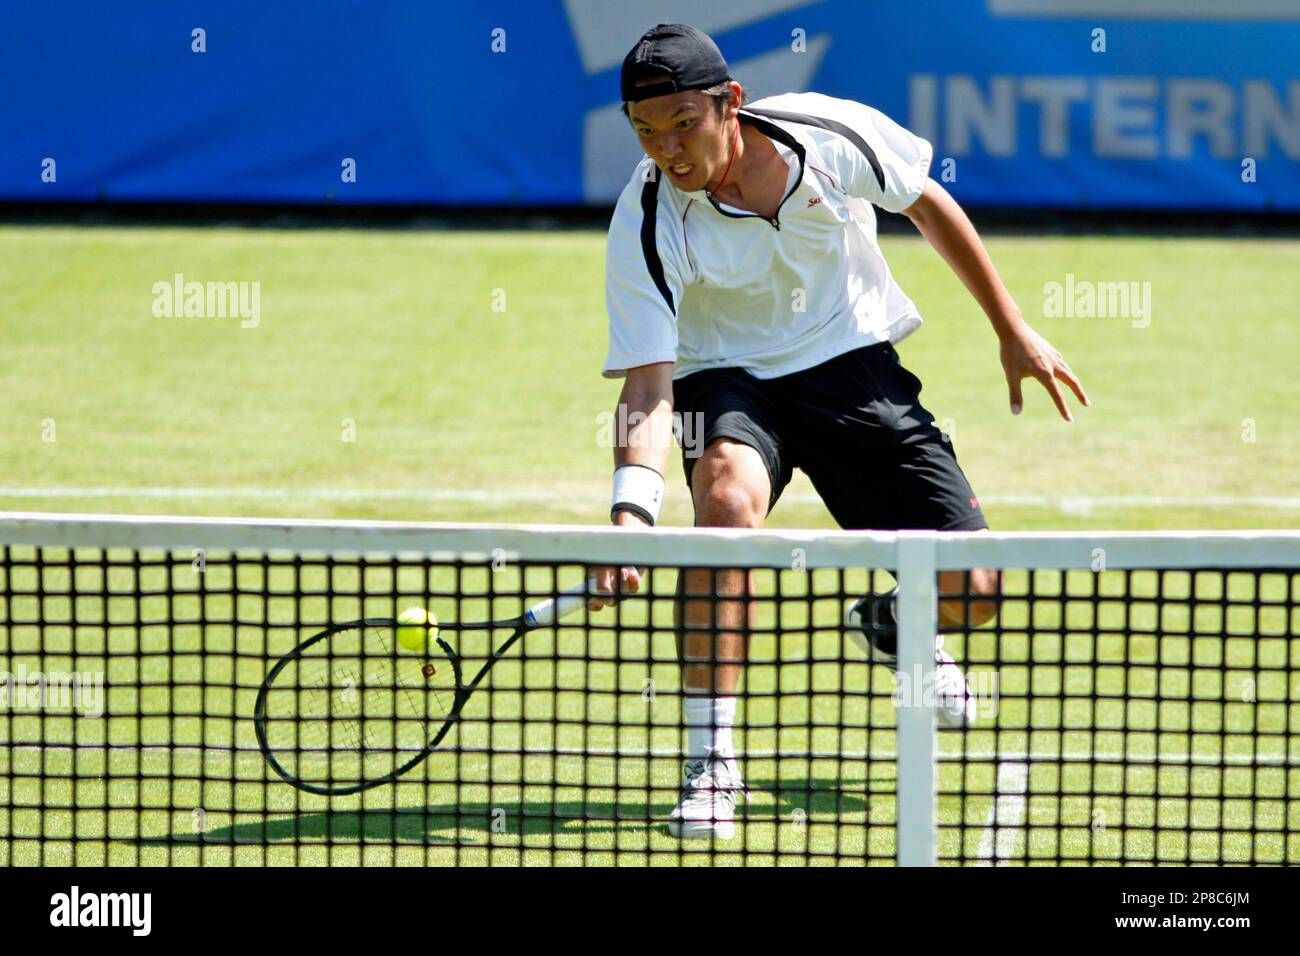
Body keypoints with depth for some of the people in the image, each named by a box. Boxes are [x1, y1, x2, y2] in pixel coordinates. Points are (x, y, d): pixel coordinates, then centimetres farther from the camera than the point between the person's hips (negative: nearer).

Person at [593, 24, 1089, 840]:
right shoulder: (646, 227, -24)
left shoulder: (834, 134, -21)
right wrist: (630, 518, -43)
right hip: (728, 380, -2)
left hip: (854, 365, 2)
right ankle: (710, 762, -32)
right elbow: (648, 389, -27)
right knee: (728, 492, -37)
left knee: (970, 591, -8)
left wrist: (1013, 330, 6)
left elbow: (930, 207, 0)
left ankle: (890, 623, 33)